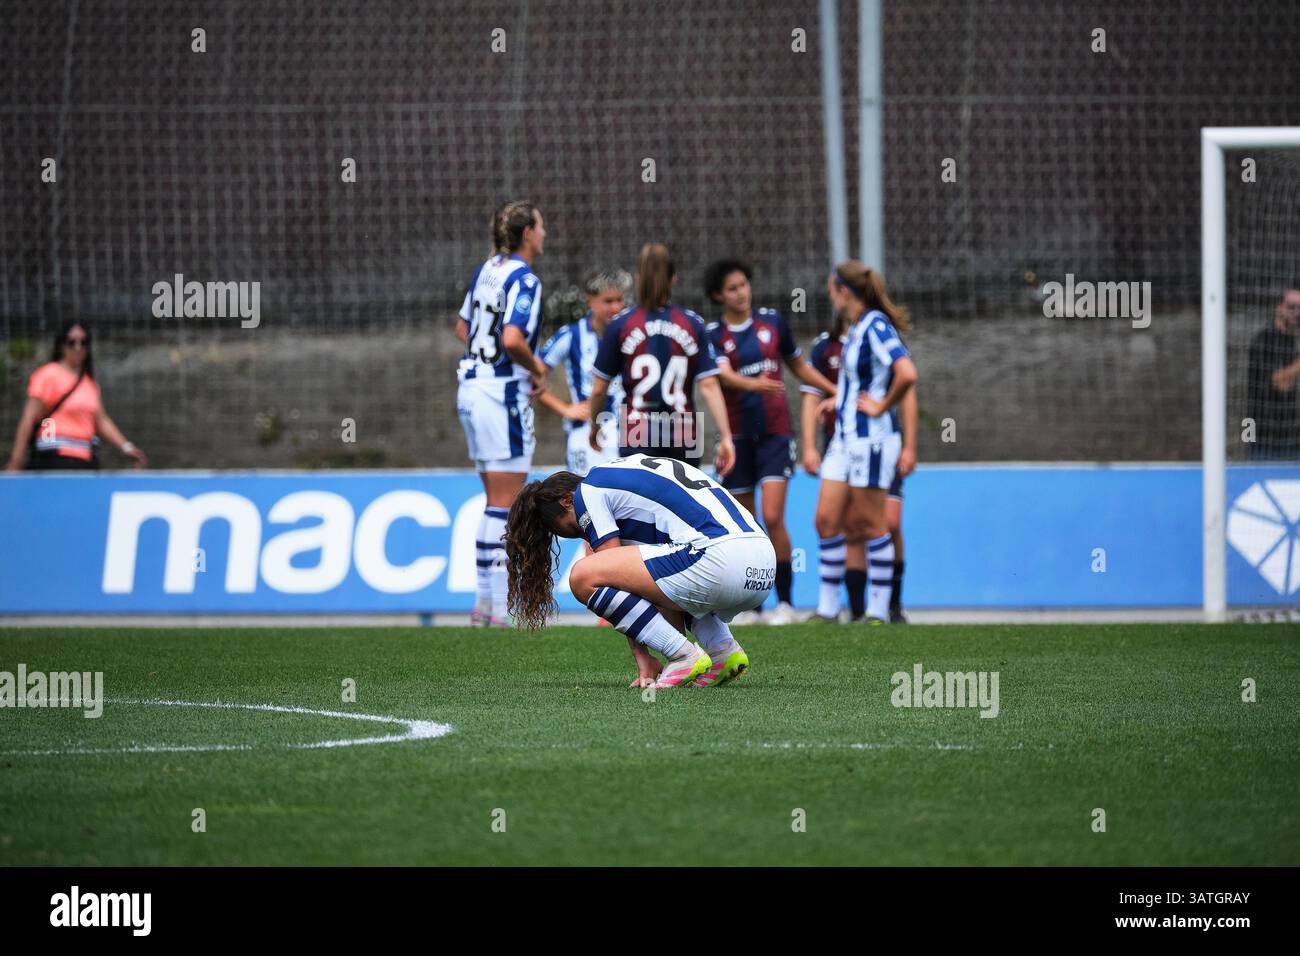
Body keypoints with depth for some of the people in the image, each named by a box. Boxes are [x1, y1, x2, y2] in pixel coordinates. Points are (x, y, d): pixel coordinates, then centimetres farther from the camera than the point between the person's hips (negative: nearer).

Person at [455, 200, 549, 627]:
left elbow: (462, 328, 21)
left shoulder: (487, 270, 10)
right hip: (503, 395, -8)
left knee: (496, 502, 16)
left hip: (471, 388, 8)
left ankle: (484, 601, 17)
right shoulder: (524, 279, -15)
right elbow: (512, 339, -28)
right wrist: (536, 368, -9)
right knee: (504, 506, -4)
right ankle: (501, 609, -4)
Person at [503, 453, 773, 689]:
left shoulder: (587, 492, 7)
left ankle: (683, 655, -4)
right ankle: (725, 651, 16)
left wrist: (642, 657, 8)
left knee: (584, 578, -6)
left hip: (719, 558, -9)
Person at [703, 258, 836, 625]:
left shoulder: (772, 321, 6)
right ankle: (751, 606, 14)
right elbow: (725, 375, -19)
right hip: (737, 435, 1)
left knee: (772, 517, -14)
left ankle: (785, 602, -8)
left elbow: (800, 367, 19)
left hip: (775, 431, -1)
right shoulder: (713, 334, -1)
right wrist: (755, 384, -39)